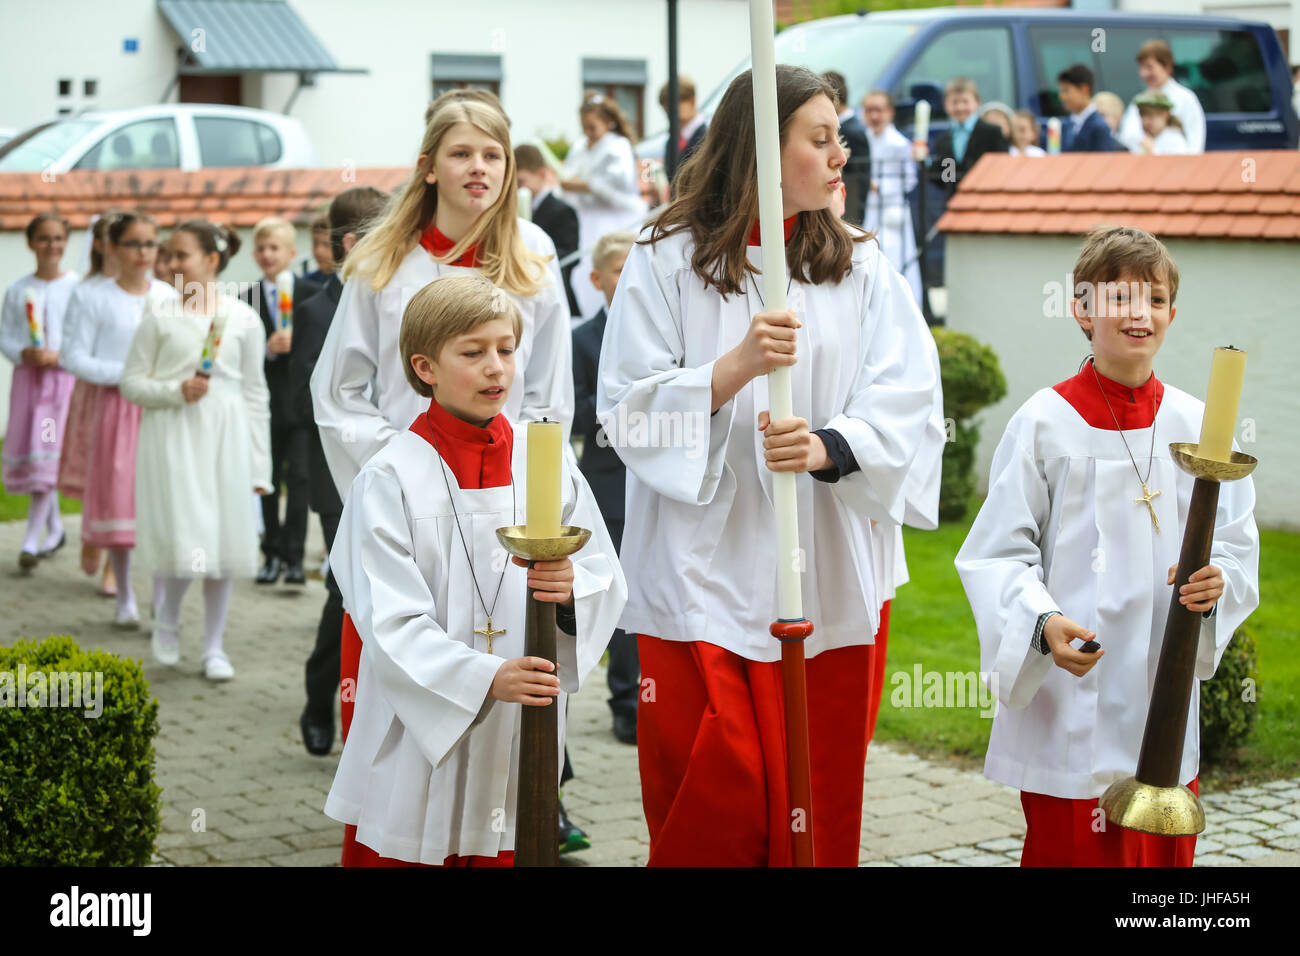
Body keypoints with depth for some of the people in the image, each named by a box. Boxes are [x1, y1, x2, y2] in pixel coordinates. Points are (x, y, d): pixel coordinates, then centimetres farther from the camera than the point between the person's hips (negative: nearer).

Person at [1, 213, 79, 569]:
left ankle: (32, 540, -12)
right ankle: (54, 528, 24)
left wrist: (58, 356, -17)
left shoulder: (77, 286, -2)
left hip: (64, 376, -4)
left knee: (48, 453, -12)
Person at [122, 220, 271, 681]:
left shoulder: (243, 318, 3)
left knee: (223, 541, 3)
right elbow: (132, 382, 5)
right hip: (173, 435, -1)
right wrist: (176, 391, -14)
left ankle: (214, 647, 17)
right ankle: (168, 615, 20)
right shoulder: (160, 316, 2)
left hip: (226, 435, 1)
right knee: (183, 543, -11)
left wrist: (258, 465, 6)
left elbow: (255, 394, 7)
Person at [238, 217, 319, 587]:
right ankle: (273, 553, 19)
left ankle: (294, 556, -4)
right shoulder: (246, 298, 5)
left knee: (298, 478, -7)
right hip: (264, 401, 2)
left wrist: (297, 340, -19)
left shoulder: (311, 294, 1)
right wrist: (269, 349, -16)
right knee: (269, 480, 9)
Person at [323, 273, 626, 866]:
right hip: (419, 739, -3)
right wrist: (484, 678, -26)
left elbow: (608, 580, 3)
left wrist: (572, 590, -19)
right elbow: (390, 623, -14)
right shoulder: (392, 479, -8)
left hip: (519, 739, 3)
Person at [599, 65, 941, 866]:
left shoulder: (860, 265, 8)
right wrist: (737, 366, -20)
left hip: (829, 581, 3)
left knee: (819, 807, 6)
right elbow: (629, 410, -6)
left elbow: (905, 398, -2)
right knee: (712, 807, -4)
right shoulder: (668, 261, 0)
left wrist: (826, 447, -21)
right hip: (704, 580, -3)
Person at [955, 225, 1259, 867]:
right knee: (1067, 848, 0)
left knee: (1166, 852, 10)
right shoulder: (1045, 422, -5)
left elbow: (1237, 543, 10)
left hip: (1165, 689, 4)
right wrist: (1043, 623, -21)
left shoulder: (1195, 426, 5)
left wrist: (1216, 579, -13)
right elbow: (997, 553, -4)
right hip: (1068, 702, -3)